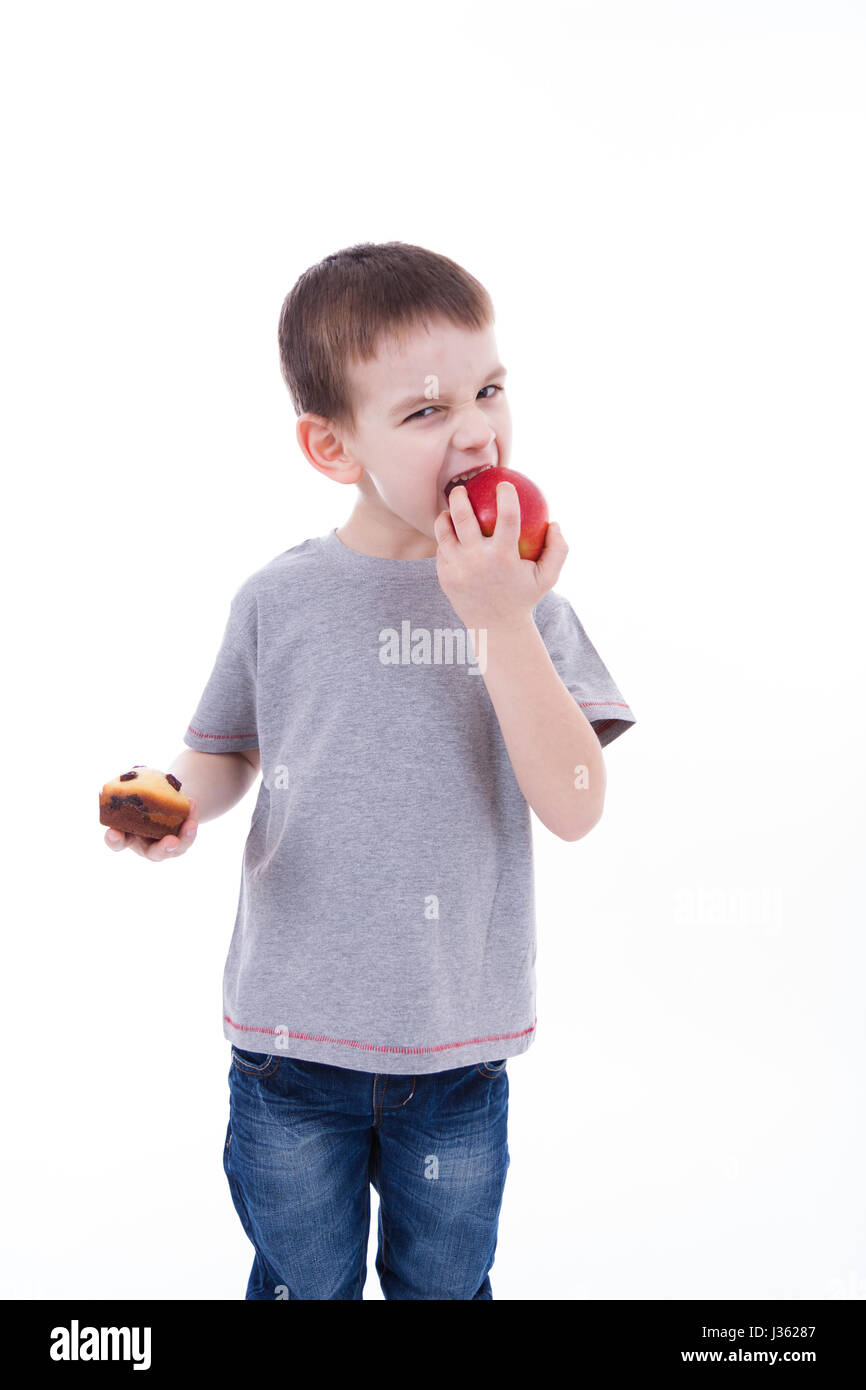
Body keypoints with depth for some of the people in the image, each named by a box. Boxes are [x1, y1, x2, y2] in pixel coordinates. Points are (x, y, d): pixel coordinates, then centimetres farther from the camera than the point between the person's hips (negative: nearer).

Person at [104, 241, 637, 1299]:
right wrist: (183, 800, -15)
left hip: (458, 1051, 1)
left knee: (445, 1283, 24)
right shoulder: (279, 599, -8)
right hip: (293, 1040, 0)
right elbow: (229, 749, 8)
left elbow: (575, 807, -18)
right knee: (306, 1283, 21)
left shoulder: (524, 600, -8)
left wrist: (501, 621, -26)